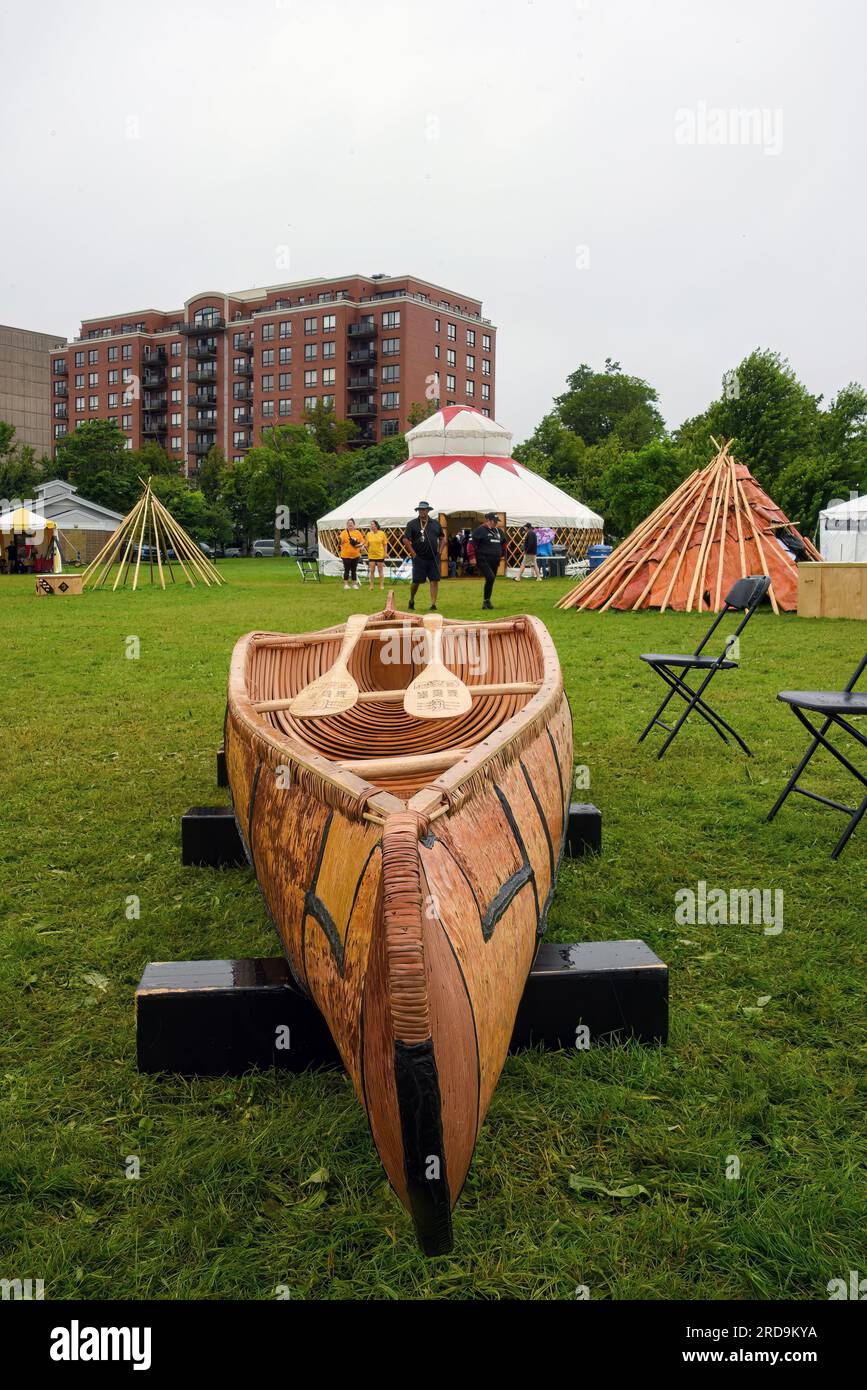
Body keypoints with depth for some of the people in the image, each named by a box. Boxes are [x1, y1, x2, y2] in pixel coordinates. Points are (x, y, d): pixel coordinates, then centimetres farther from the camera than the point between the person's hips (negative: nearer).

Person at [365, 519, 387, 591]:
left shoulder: (382, 533, -3)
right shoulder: (369, 534, 2)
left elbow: (385, 544, 0)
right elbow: (366, 544, 8)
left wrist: (385, 553, -6)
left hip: (380, 555, -2)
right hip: (371, 555, 2)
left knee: (380, 570, 5)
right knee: (372, 571, 3)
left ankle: (382, 585, 12)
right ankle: (371, 585, 10)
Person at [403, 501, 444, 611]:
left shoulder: (435, 523, 10)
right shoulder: (412, 524, 0)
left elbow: (442, 538, 19)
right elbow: (406, 539, -3)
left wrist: (440, 551, 7)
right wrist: (414, 554, -6)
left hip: (433, 558, 3)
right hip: (419, 558, -3)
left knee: (434, 580, -4)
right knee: (416, 581, 0)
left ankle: (433, 605, -1)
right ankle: (411, 601, 24)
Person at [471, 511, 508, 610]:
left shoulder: (499, 531, 14)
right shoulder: (480, 530, -7)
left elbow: (504, 542, 31)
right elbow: (472, 543, -9)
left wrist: (502, 554, 25)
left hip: (495, 561, 7)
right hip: (483, 560, -7)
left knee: (491, 581, 8)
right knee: (490, 578, -21)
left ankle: (487, 602, 19)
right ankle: (486, 601, -10)